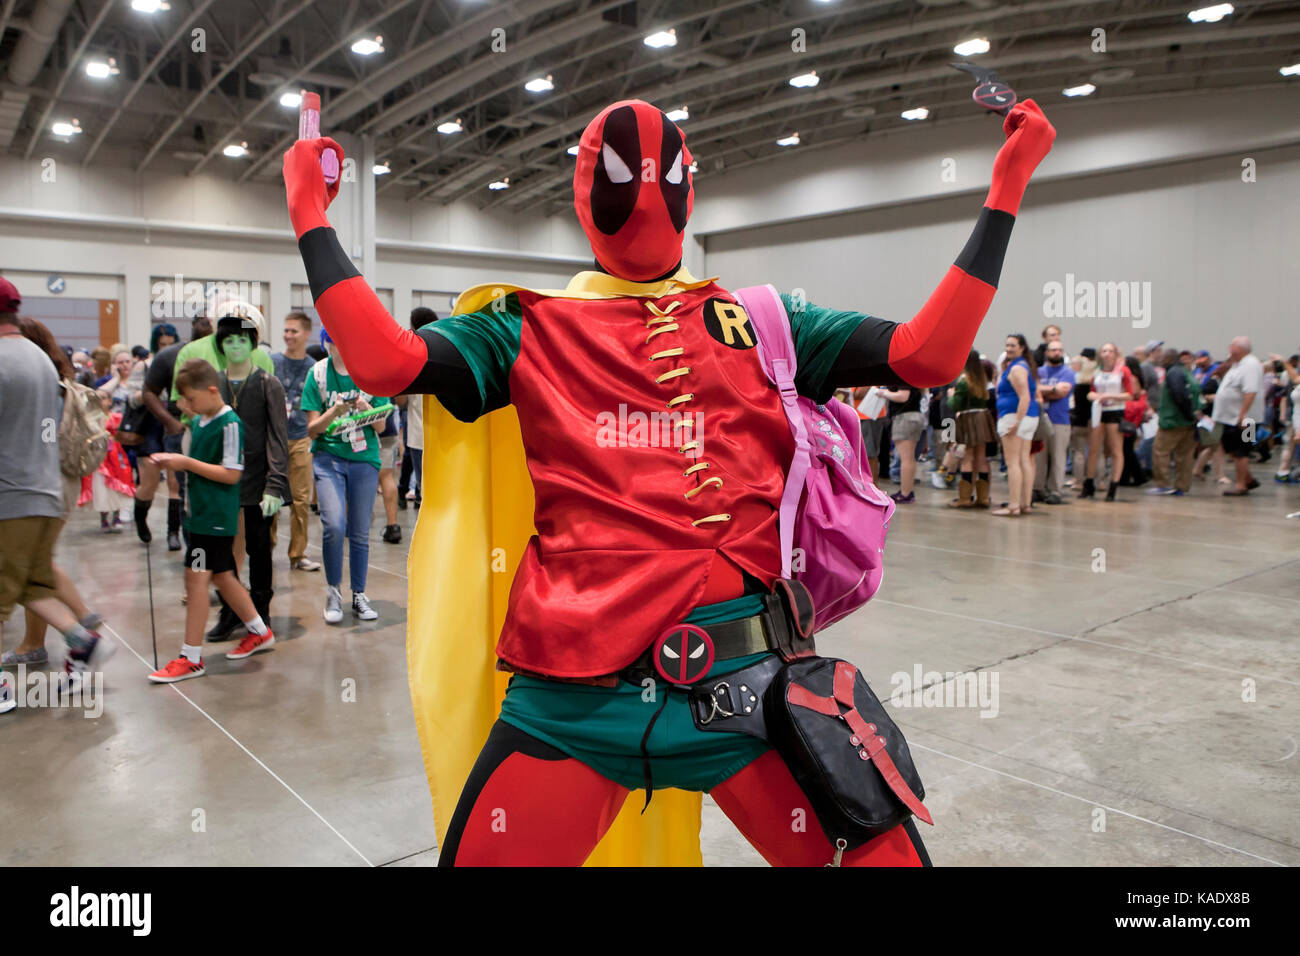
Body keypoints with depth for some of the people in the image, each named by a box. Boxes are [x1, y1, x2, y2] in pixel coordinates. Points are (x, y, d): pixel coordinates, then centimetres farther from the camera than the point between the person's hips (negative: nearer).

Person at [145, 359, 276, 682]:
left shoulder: (230, 424, -16)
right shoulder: (198, 422, 11)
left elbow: (231, 474, -20)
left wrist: (187, 463, -19)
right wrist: (171, 460, 8)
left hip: (216, 516, -9)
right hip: (200, 511, 9)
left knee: (196, 579, -8)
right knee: (222, 577, 17)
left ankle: (191, 658, 0)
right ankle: (259, 632, 32)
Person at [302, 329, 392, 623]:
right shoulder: (318, 374, -2)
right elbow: (312, 429, -1)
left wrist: (366, 409, -17)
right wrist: (335, 410, -19)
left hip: (364, 458, 2)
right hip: (328, 458, -1)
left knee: (360, 532, 6)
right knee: (334, 525, -17)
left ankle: (359, 596, 21)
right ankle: (333, 590, 4)